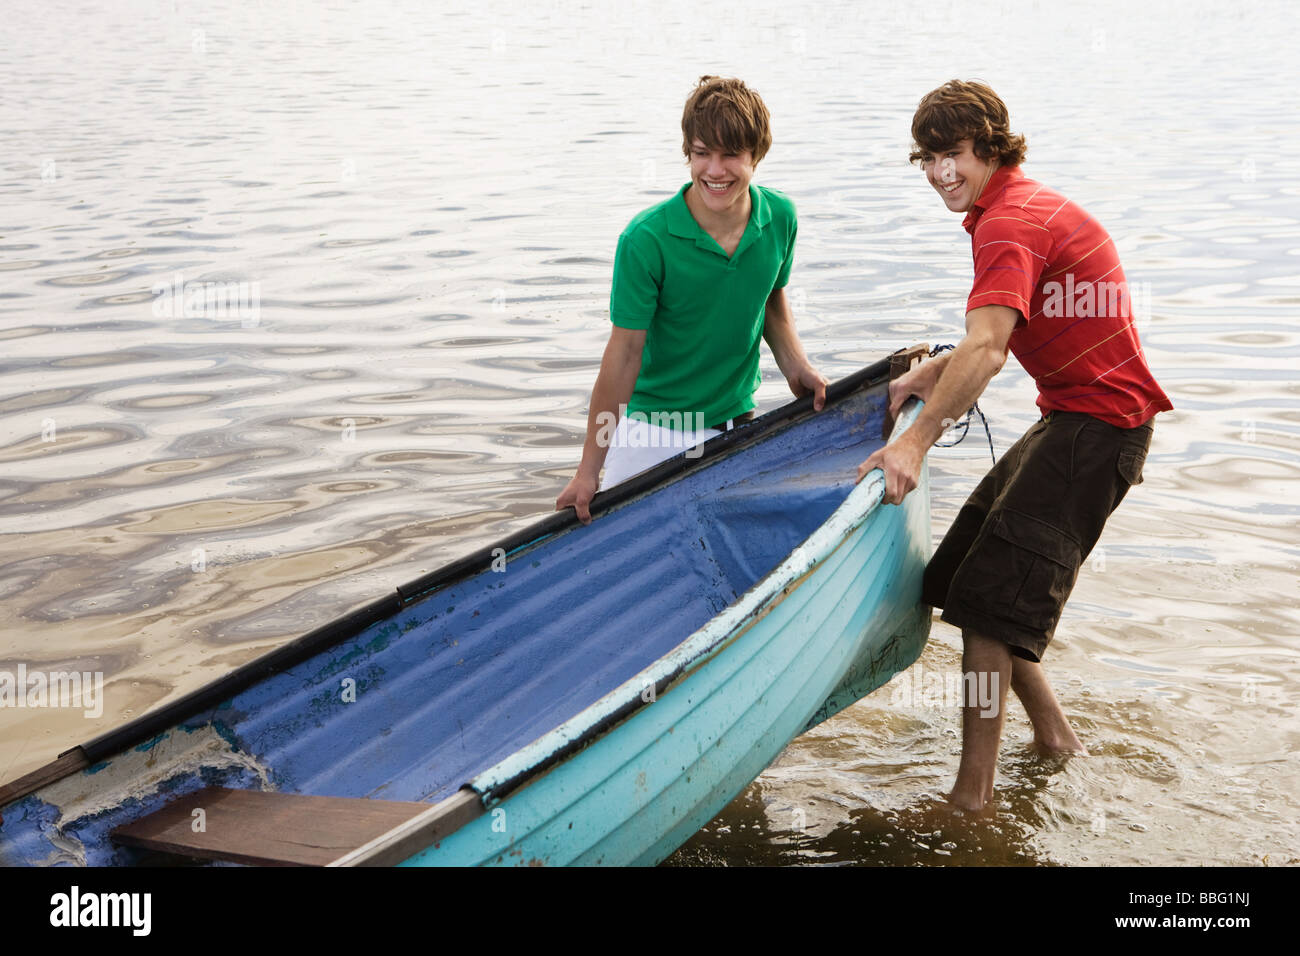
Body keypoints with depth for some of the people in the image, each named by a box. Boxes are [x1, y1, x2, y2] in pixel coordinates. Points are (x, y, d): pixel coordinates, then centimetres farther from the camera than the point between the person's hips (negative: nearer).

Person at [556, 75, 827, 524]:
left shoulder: (780, 218, -6)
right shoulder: (646, 240, -20)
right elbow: (625, 352, -19)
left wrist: (794, 364, -5)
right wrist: (589, 470, -19)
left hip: (737, 423, 4)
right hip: (652, 429, -4)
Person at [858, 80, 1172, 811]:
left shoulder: (1011, 222, -17)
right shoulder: (1019, 206, 17)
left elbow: (986, 351, -31)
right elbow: (993, 342, 22)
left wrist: (918, 439, -34)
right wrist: (922, 381, 13)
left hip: (1095, 424, -10)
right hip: (1072, 418, 10)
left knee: (989, 596, -13)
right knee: (961, 577, 12)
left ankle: (973, 793, -8)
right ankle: (1053, 732, 23)